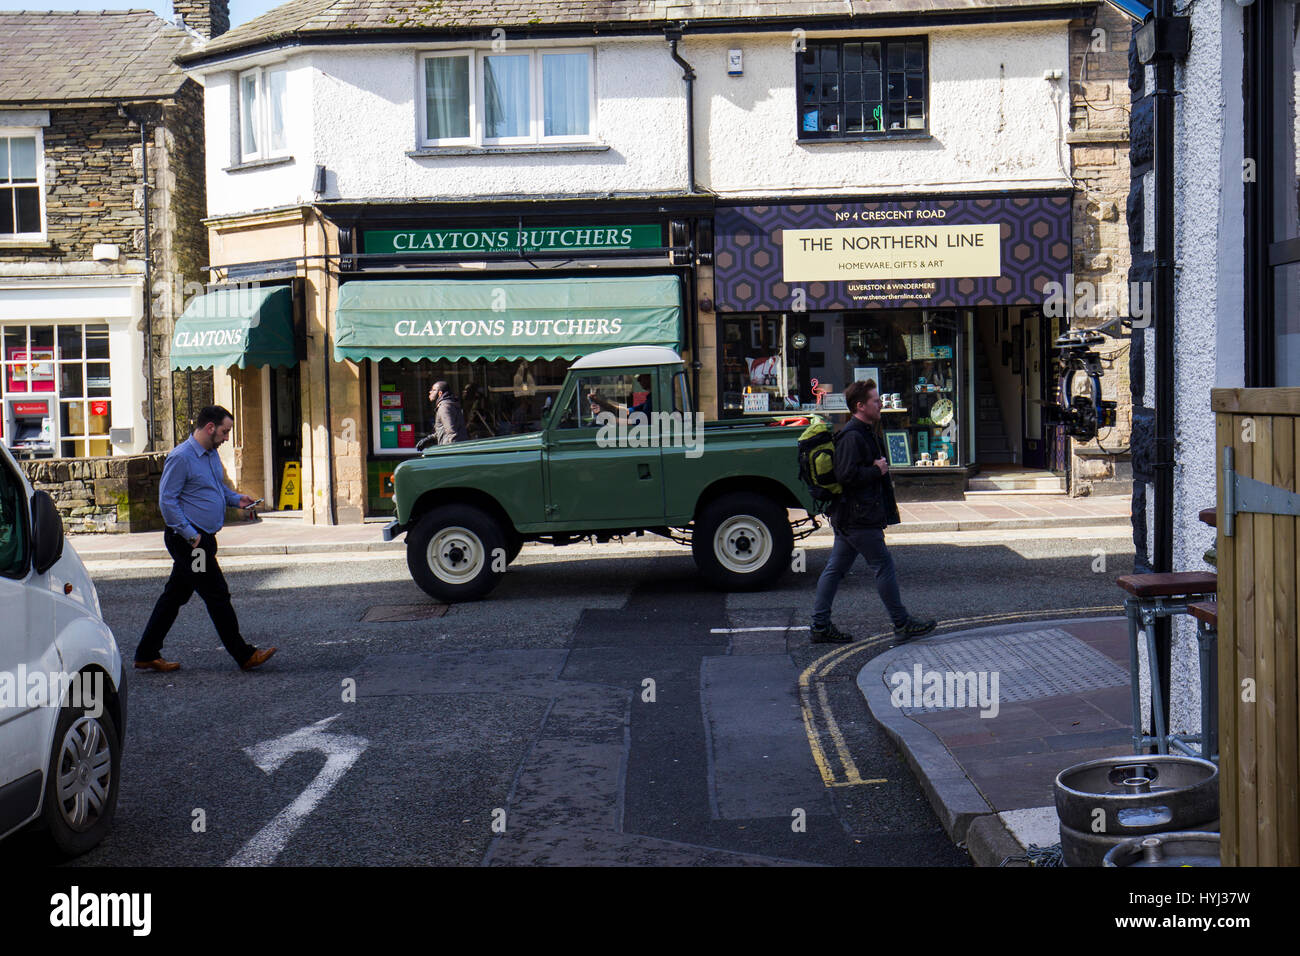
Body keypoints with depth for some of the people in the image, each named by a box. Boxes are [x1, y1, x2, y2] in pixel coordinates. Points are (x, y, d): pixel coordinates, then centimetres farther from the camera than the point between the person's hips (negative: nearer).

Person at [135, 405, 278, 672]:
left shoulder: (212, 454, 14)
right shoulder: (181, 457, -15)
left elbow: (219, 488, 28)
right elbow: (167, 500, -17)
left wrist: (236, 499, 7)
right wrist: (190, 535, -20)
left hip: (203, 538, 10)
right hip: (188, 540, -10)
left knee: (175, 596, 12)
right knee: (217, 596, -5)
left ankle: (146, 655, 19)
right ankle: (244, 655, 1)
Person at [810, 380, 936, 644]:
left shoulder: (863, 433, 17)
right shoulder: (852, 436, -17)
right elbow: (846, 475, -25)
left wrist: (881, 470, 11)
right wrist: (876, 471, -14)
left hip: (846, 518, 11)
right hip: (860, 519, -11)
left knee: (835, 569, 9)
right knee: (885, 567, -1)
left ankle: (820, 625, 12)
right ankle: (901, 623, 7)